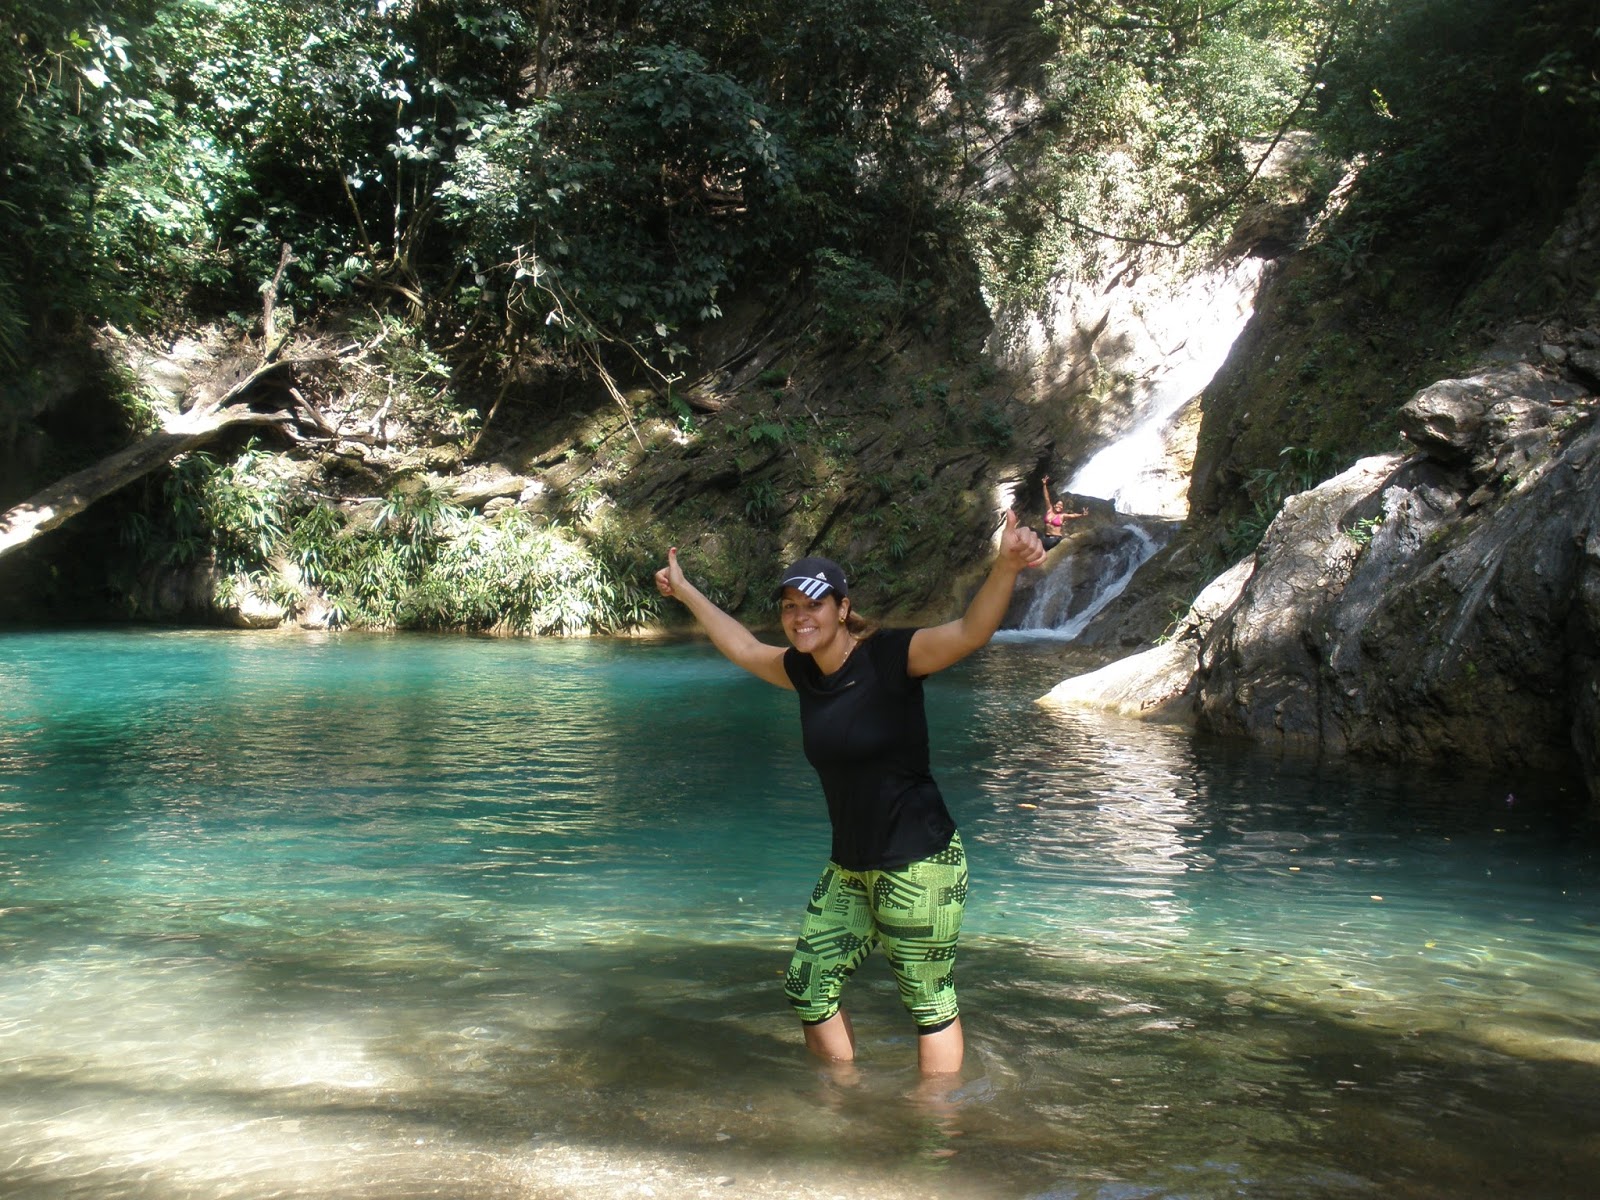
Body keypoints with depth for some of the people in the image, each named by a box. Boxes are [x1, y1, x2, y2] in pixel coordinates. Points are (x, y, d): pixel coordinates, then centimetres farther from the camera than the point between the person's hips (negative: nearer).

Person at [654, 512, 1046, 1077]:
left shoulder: (890, 657, -15)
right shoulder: (804, 671, 5)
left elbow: (970, 630, -30)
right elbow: (744, 647, 24)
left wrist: (1005, 567, -48)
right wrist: (685, 591, 32)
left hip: (918, 865, -8)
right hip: (849, 868, 8)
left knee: (931, 1004, 0)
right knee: (808, 987, 14)